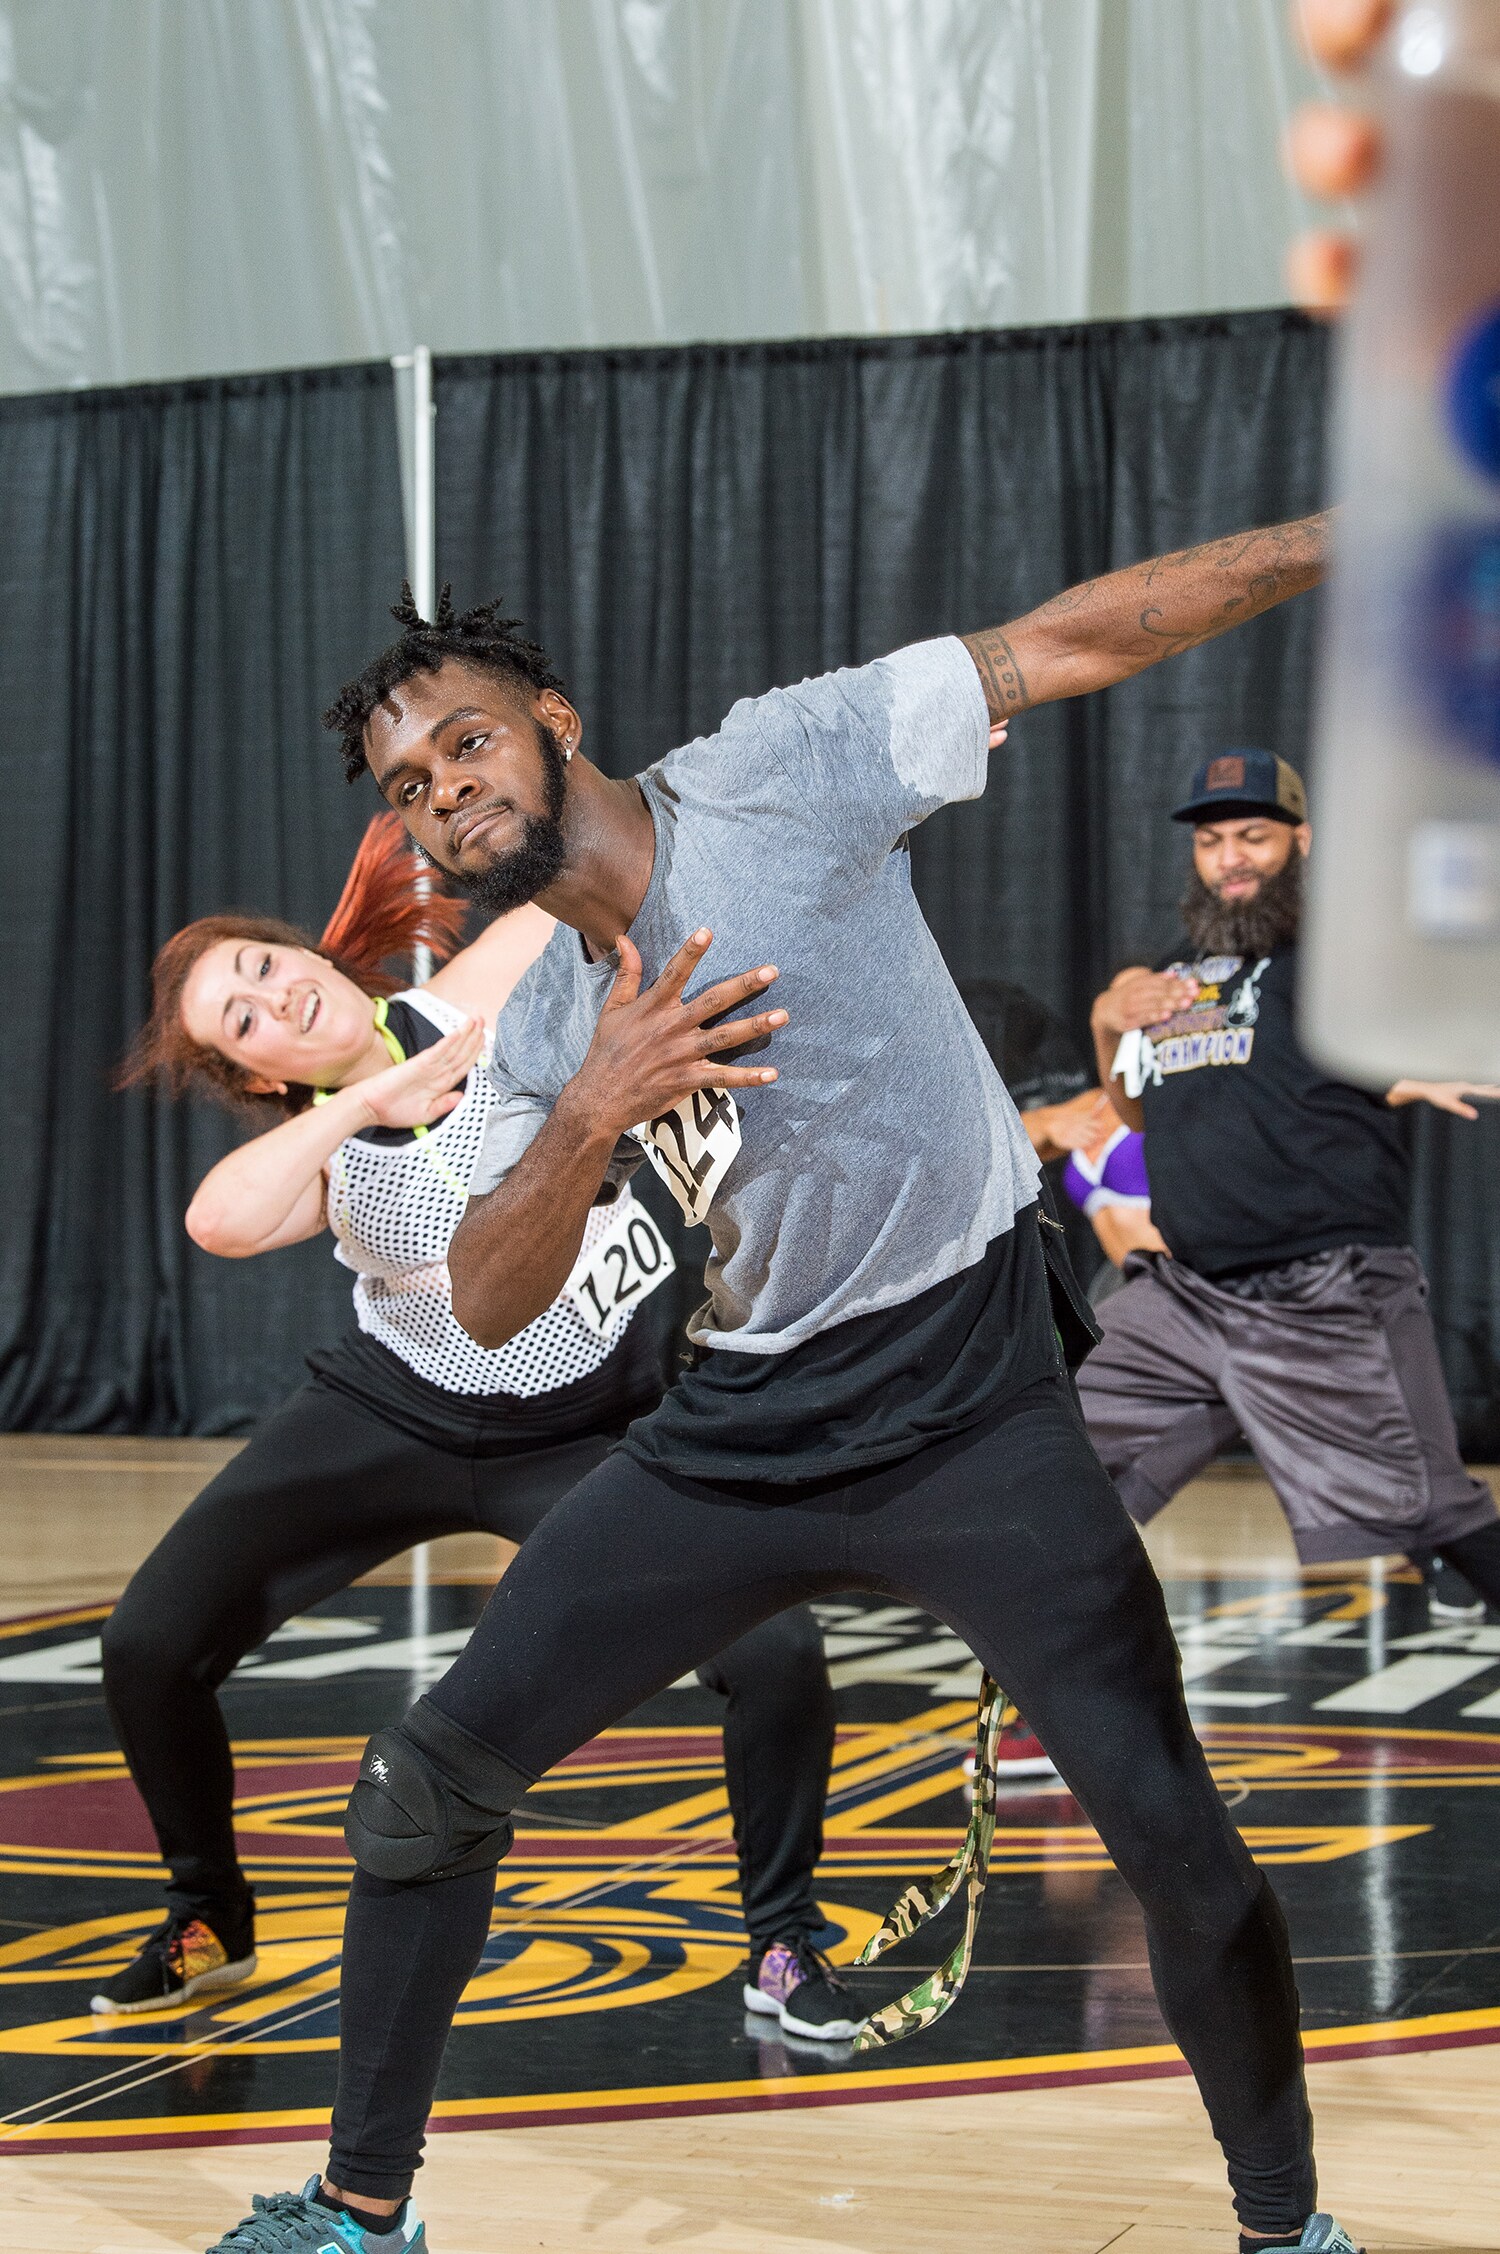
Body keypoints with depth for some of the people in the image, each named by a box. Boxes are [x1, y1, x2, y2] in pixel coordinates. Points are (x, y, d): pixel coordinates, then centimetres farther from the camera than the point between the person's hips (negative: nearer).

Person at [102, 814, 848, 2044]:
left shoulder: (474, 1003, -16)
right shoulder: (319, 1155, -18)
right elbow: (219, 1221, -42)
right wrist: (375, 1093, -43)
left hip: (598, 1432, 0)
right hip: (395, 1421, 1)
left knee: (777, 1653, -18)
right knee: (151, 1647, -6)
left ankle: (784, 1946, 6)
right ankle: (209, 1922, 21)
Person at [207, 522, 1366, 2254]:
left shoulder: (770, 773, -7)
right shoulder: (540, 1032, 8)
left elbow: (1060, 648, -10)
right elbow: (486, 1307, 0)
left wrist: (1345, 535, -15)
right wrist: (595, 1117, -17)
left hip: (970, 1409, -5)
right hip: (736, 1438, 6)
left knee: (1174, 1840, -12)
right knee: (431, 1775, 4)